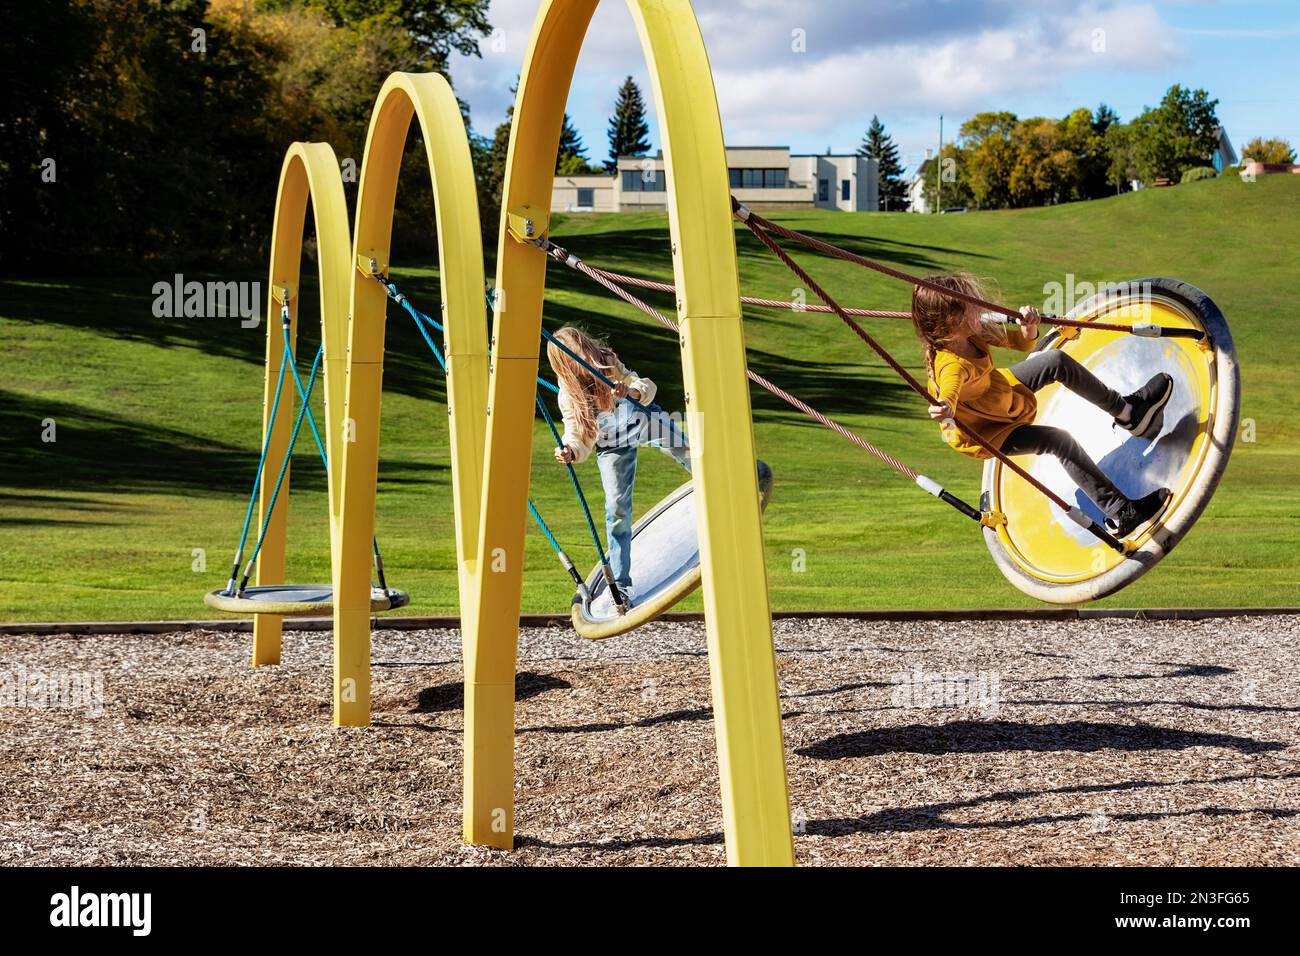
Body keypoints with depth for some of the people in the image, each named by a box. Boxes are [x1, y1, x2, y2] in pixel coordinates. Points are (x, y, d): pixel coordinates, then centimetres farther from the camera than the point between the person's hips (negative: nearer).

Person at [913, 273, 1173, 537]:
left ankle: (1127, 411, 18)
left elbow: (1022, 343, -4)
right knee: (1060, 441, -23)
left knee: (1056, 360, 2)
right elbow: (950, 389, -66)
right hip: (980, 435, -9)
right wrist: (945, 407, -89)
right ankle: (1122, 514, -16)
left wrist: (1029, 327, -27)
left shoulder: (973, 334, -14)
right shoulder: (952, 365, -41)